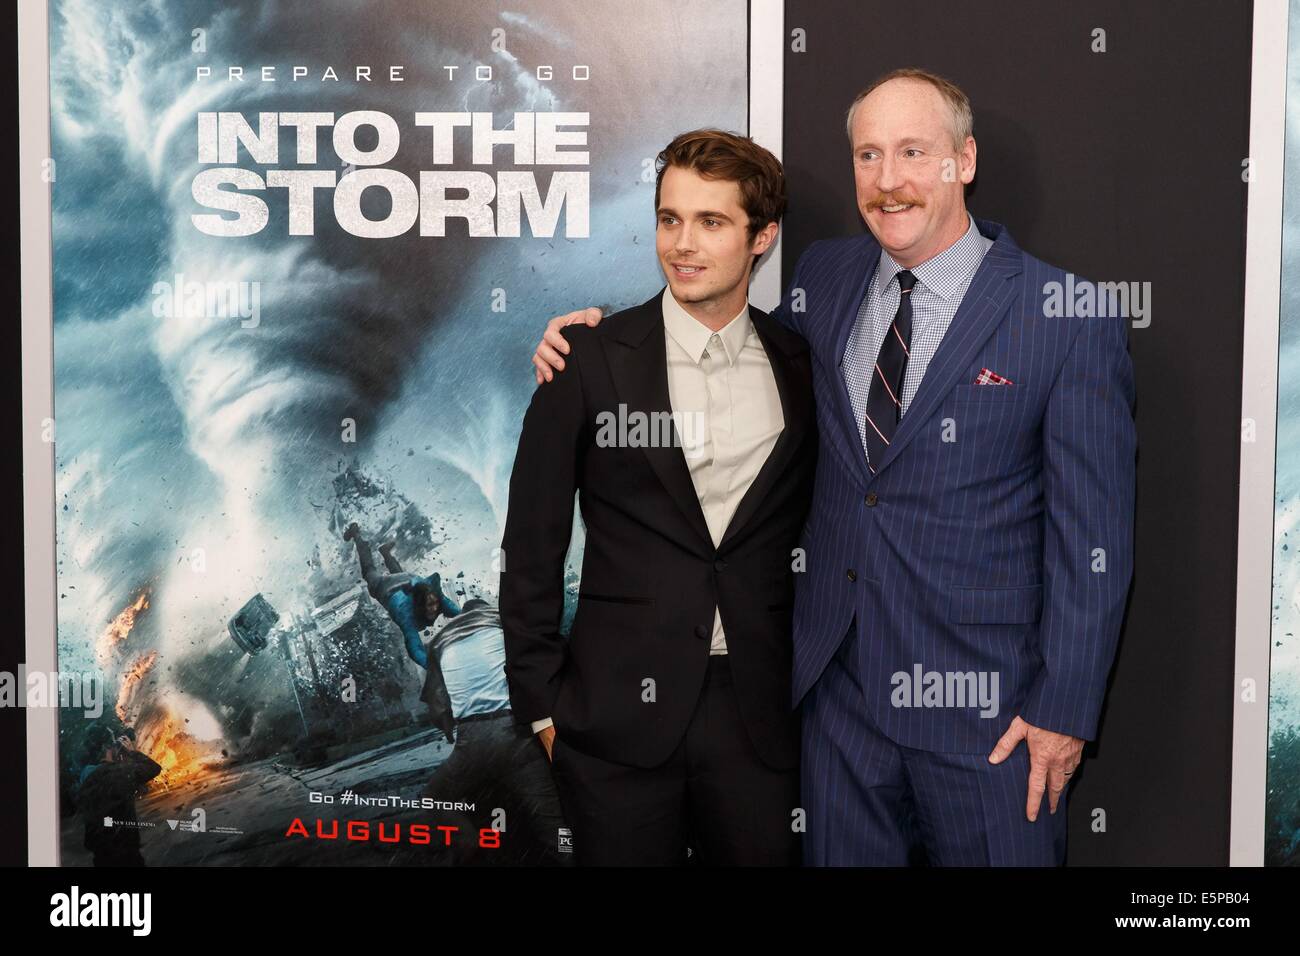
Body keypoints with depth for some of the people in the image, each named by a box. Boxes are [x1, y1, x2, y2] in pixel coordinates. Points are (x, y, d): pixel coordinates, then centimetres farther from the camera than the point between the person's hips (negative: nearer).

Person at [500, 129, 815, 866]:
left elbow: (802, 535, 12)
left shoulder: (801, 368, 4)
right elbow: (533, 545, -1)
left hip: (759, 713, 2)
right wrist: (541, 702, -1)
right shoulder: (591, 359, -4)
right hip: (622, 713, -2)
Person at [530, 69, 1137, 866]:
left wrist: (1064, 711, -10)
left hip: (985, 709, -4)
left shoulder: (1070, 318, -9)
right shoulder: (825, 277, 4)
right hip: (838, 688, 4)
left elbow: (1093, 534, -8)